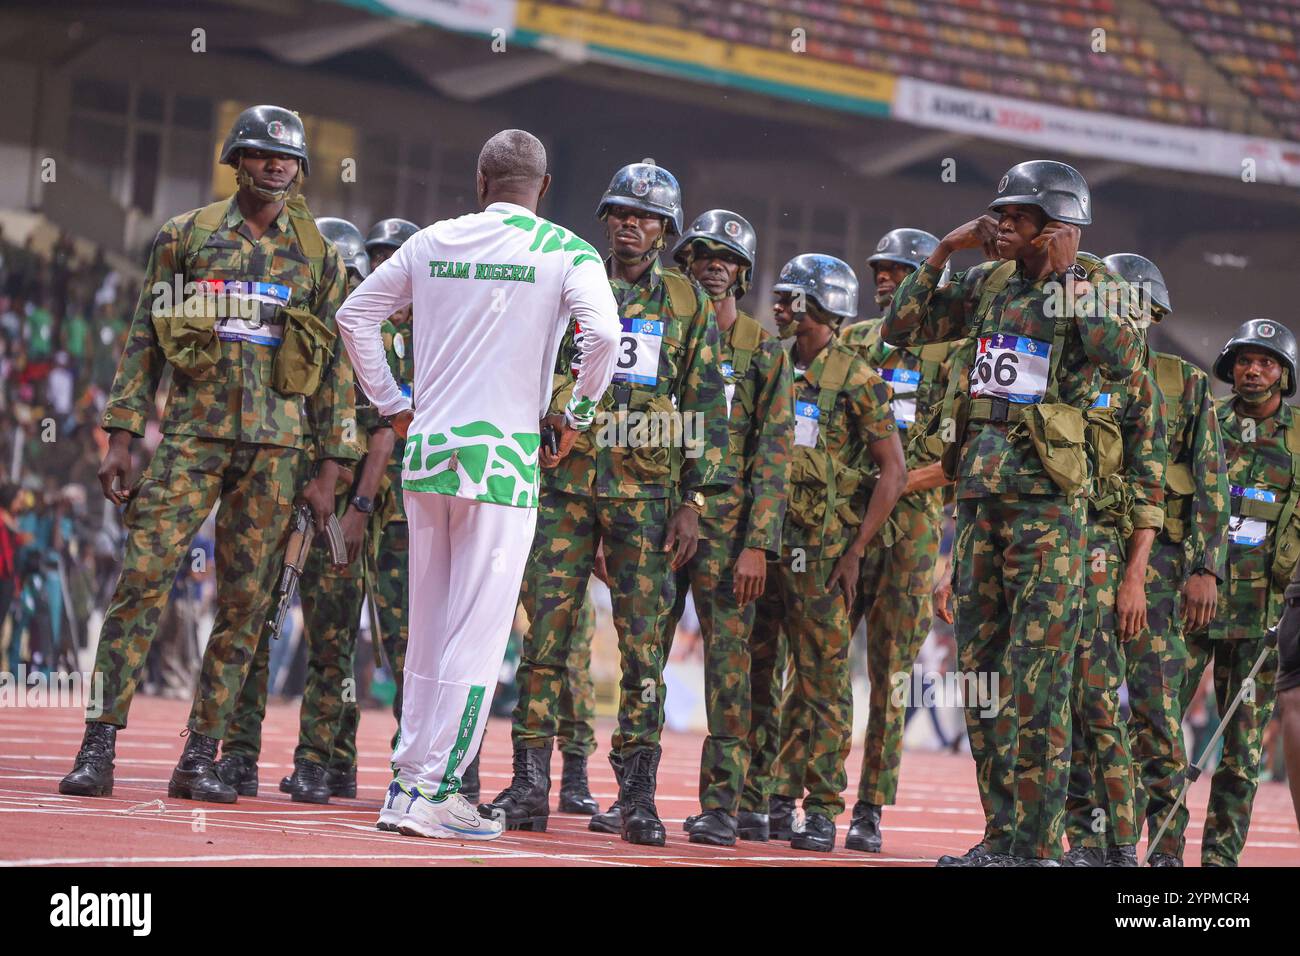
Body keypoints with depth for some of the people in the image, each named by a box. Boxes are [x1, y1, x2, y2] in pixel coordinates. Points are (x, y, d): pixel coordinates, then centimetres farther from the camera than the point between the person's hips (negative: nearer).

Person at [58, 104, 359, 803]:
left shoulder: (318, 258, 11)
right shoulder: (186, 236, 8)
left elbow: (337, 369, 11)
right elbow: (144, 341, 7)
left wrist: (329, 470, 4)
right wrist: (121, 437, -2)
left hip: (276, 445, 2)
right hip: (192, 432, -1)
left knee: (245, 602, 0)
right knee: (143, 578, -11)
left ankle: (199, 759, 6)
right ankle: (98, 749, -10)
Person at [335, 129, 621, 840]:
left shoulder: (433, 242, 10)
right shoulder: (565, 253, -1)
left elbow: (354, 314, 14)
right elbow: (602, 334, -16)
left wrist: (393, 406, 18)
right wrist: (576, 415, -2)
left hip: (426, 449, 4)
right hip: (504, 456, -4)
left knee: (427, 629, 13)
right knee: (479, 631, -2)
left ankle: (406, 782, 14)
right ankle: (434, 794, -5)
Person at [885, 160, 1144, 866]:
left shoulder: (1092, 292, -4)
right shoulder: (986, 285, 12)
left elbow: (1125, 362, -23)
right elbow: (901, 328, 15)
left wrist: (1068, 282, -18)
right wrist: (943, 252, 6)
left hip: (1046, 505, -6)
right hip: (978, 496, 6)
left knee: (1034, 681, -9)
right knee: (981, 675, 8)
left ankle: (1037, 846, -6)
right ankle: (1001, 837, 16)